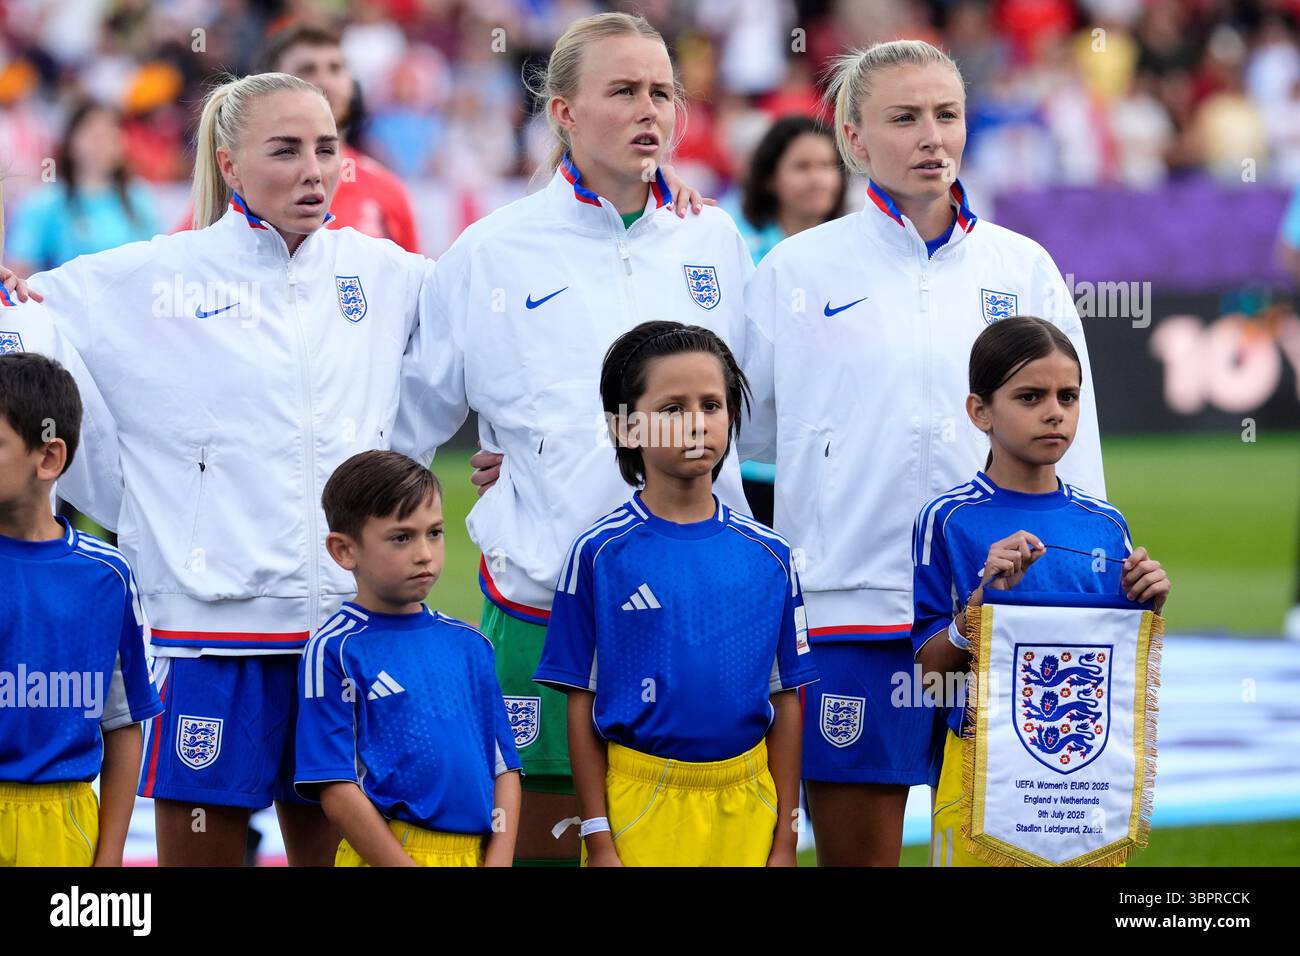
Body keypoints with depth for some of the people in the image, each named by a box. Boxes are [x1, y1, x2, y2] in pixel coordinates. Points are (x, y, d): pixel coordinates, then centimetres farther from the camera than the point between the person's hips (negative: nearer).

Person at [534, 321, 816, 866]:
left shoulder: (768, 555, 4)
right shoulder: (601, 553, -4)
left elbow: (785, 700, 7)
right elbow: (581, 703, -2)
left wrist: (785, 837, 5)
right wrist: (599, 839, -5)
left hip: (745, 801, 2)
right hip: (638, 801, -2)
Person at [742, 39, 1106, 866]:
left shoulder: (1023, 269, 9)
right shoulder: (799, 271, 4)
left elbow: (1070, 443, 11)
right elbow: (738, 424, 12)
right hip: (851, 604, -1)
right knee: (857, 850, 0)